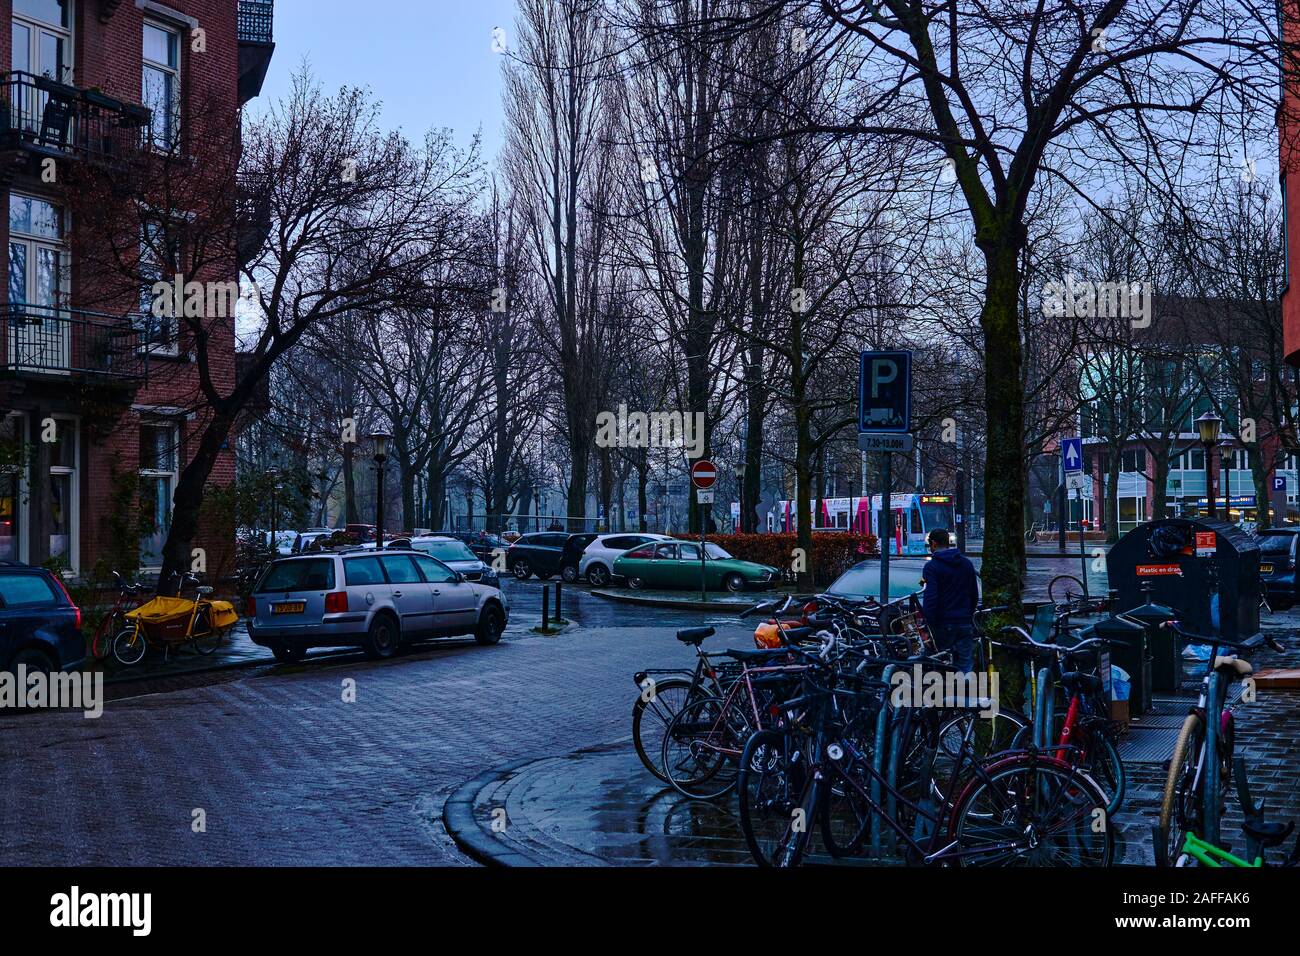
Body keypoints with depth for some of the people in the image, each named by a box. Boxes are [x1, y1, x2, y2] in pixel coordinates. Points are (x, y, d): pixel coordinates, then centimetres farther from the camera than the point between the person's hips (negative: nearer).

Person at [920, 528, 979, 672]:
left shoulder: (932, 566, -8)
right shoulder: (966, 563, 11)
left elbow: (930, 598, -16)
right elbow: (974, 595, 17)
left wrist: (928, 624, -11)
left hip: (943, 624, -5)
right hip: (965, 624, 5)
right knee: (966, 665, 5)